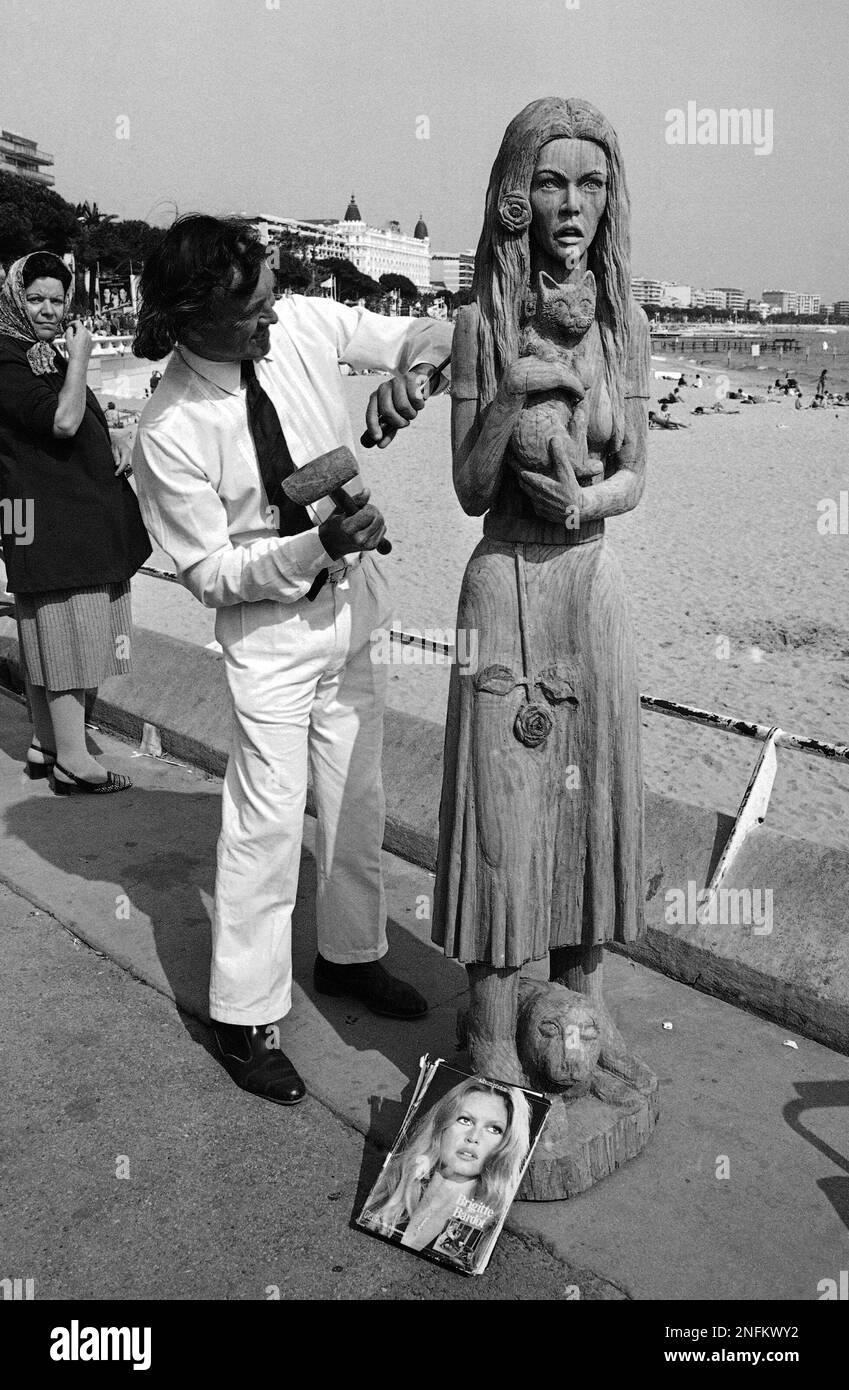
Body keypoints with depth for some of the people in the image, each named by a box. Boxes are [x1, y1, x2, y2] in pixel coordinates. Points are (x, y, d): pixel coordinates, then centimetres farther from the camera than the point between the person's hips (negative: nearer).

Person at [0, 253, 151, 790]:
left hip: (85, 517, 10)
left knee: (53, 638, 13)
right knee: (66, 633, -7)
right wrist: (79, 357, -12)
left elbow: (82, 434, 28)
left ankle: (45, 744, 22)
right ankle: (72, 760, -1)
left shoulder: (49, 357, 19)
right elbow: (62, 421, -22)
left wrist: (117, 459, 10)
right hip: (50, 521, -10)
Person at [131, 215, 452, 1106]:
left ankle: (350, 955, 40)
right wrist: (317, 546, -29)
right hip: (269, 634, -5)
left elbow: (426, 334, 0)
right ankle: (245, 1016, 20)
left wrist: (411, 367, -24)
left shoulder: (304, 324, -11)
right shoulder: (169, 433, -21)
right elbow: (211, 573, -15)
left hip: (351, 608, 6)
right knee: (268, 820, -1)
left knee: (357, 801, 17)